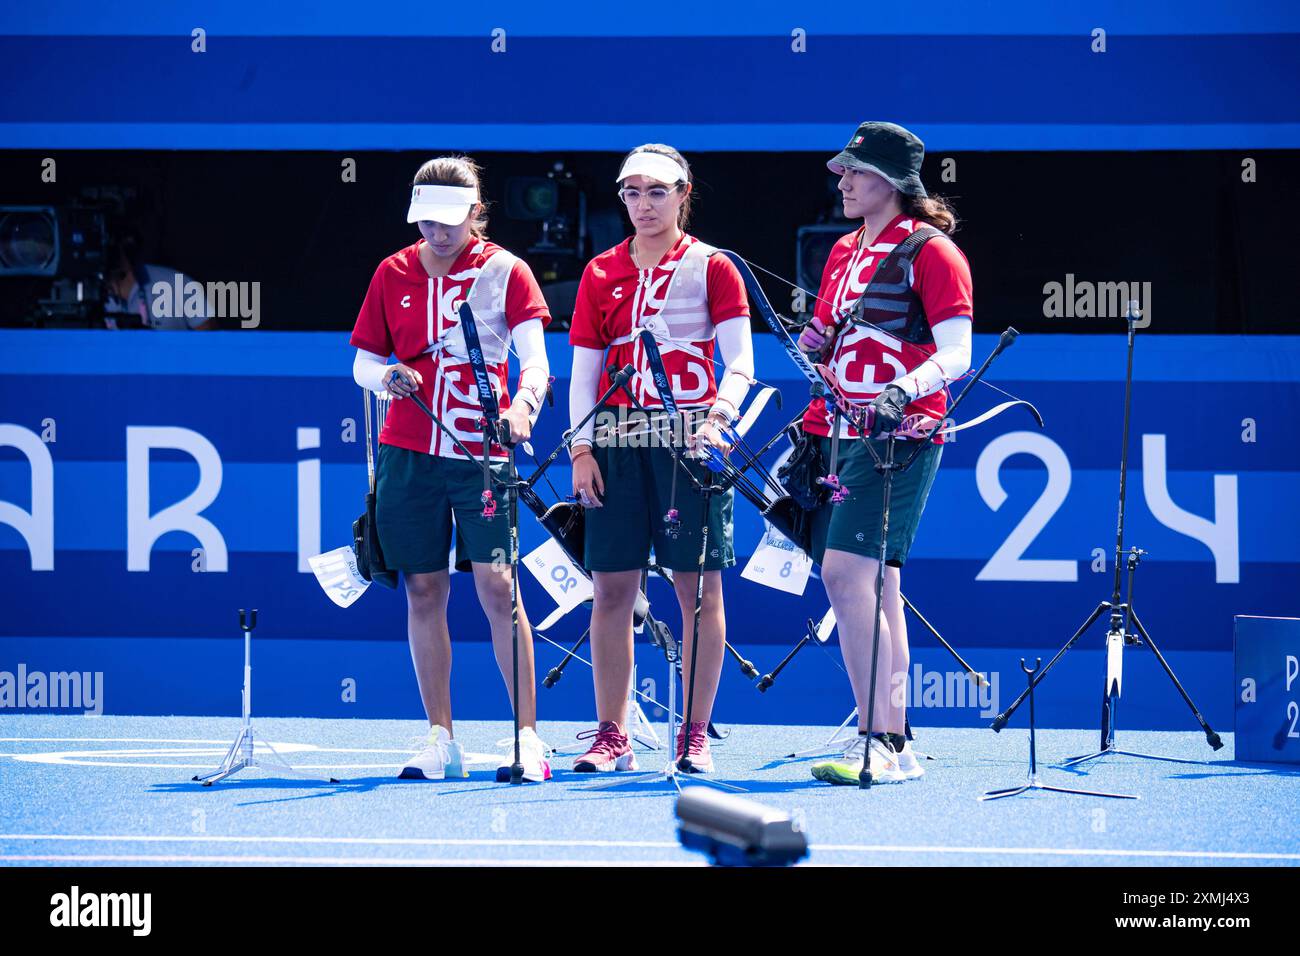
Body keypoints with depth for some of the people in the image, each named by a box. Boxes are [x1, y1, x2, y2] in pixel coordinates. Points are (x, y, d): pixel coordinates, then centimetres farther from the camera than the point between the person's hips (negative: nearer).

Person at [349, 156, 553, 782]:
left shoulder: (504, 271, -1)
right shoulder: (393, 274, 8)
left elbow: (535, 359, -11)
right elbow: (363, 362, 14)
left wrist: (521, 406, -32)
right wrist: (386, 375, -10)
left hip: (480, 452, -3)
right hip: (408, 454, 3)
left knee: (497, 585, -11)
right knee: (424, 589, 5)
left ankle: (527, 738, -9)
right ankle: (441, 740, 12)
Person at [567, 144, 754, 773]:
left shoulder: (711, 267, 3)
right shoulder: (600, 273, 12)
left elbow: (740, 363, -3)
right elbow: (582, 371, 12)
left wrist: (717, 418, -21)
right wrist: (580, 449, 2)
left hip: (689, 441, -3)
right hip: (617, 443, 3)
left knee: (698, 584, -2)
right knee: (611, 586, 1)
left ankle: (695, 736, 4)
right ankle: (611, 735, 6)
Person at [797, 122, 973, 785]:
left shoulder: (930, 251, -5)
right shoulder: (844, 253, 19)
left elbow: (956, 354, -12)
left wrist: (905, 391, -26)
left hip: (897, 434, -8)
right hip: (840, 433, 8)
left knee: (847, 570, -19)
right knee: (874, 586, 7)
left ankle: (878, 743, -20)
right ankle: (895, 743, 10)